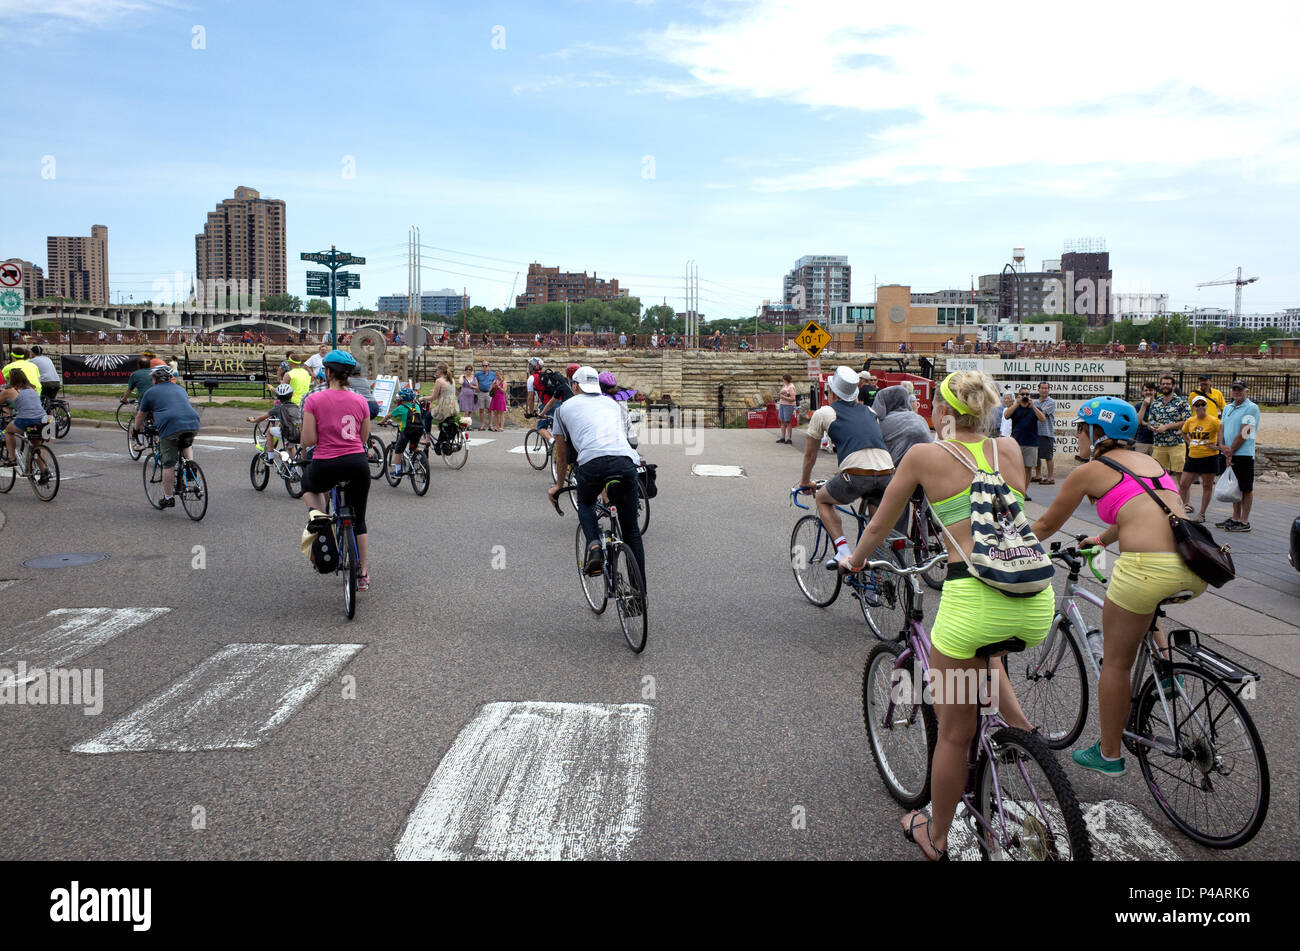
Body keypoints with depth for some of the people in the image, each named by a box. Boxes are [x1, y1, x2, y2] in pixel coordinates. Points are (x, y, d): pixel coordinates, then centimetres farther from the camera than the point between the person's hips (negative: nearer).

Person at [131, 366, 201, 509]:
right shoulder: (179, 389, 30)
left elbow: (140, 416, 26)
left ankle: (168, 498, 11)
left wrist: (136, 430, 44)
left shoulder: (151, 392, 18)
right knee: (187, 444, 36)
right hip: (192, 423, 4)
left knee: (168, 464, 5)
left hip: (170, 426, -4)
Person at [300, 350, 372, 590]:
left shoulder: (314, 400, -5)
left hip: (326, 467, -2)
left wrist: (303, 440, 16)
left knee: (308, 481, 36)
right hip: (357, 463, 2)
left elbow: (309, 440, -6)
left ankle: (316, 513, 7)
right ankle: (362, 574, 24)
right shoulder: (360, 401, 4)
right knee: (358, 520, 19)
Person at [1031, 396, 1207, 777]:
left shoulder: (1090, 470, 7)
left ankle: (1109, 754, 23)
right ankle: (1165, 668, 26)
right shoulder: (1149, 461, 24)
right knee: (1145, 605, 40)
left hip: (1147, 567, -7)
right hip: (1195, 570, 7)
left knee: (1115, 663, 11)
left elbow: (1046, 526, 16)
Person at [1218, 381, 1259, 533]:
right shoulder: (1227, 408, 15)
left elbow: (1243, 433, -14)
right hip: (1229, 454, 7)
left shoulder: (1252, 408, -8)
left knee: (1246, 488, -1)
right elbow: (1222, 429, 12)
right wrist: (1222, 446, -7)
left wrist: (1230, 452, -13)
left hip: (1244, 454, -7)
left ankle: (1244, 522, 3)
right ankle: (1235, 518, 21)